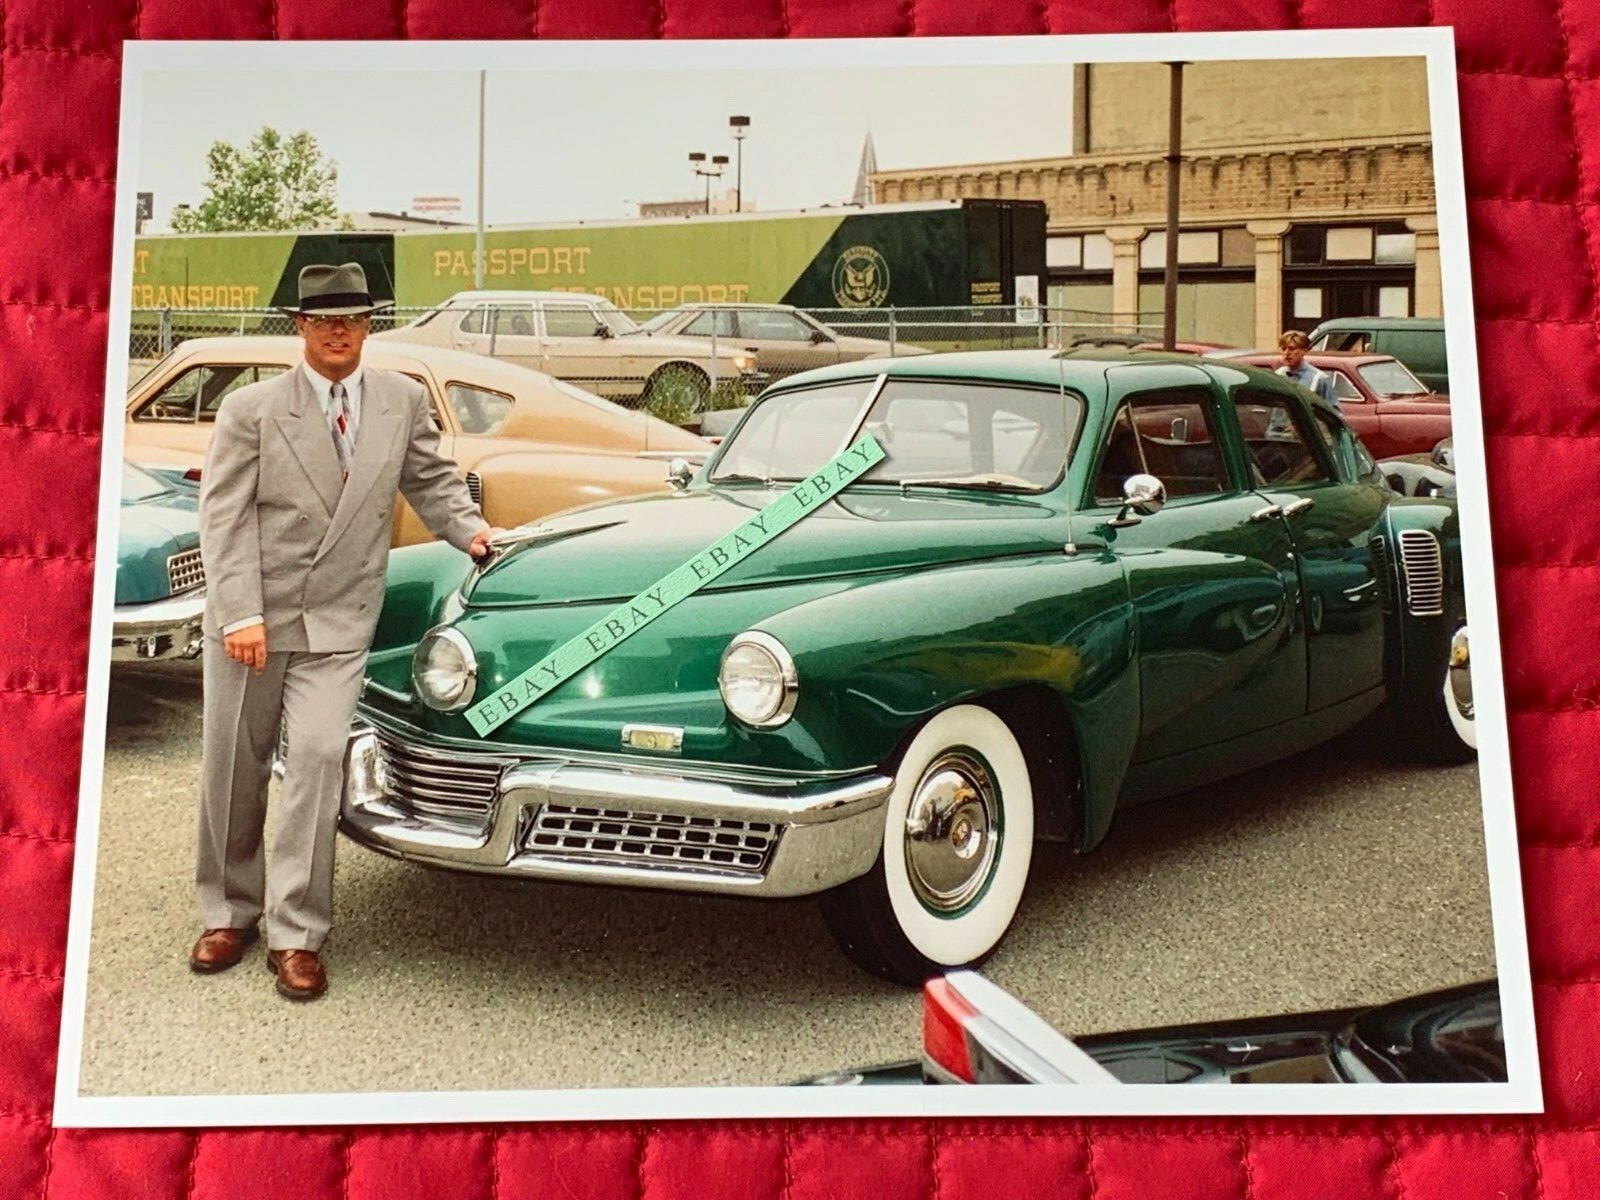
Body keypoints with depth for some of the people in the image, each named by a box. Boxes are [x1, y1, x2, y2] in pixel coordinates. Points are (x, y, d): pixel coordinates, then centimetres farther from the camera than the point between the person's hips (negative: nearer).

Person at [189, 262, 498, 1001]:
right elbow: (223, 518, -8)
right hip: (249, 619, 0)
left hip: (339, 623, 1)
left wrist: (468, 530, 1)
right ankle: (229, 912, 28)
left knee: (318, 759, -11)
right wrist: (241, 616, -16)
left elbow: (429, 478, 18)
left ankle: (296, 934, -1)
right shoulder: (251, 409, -5)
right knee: (233, 769, 10)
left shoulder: (403, 401, 3)